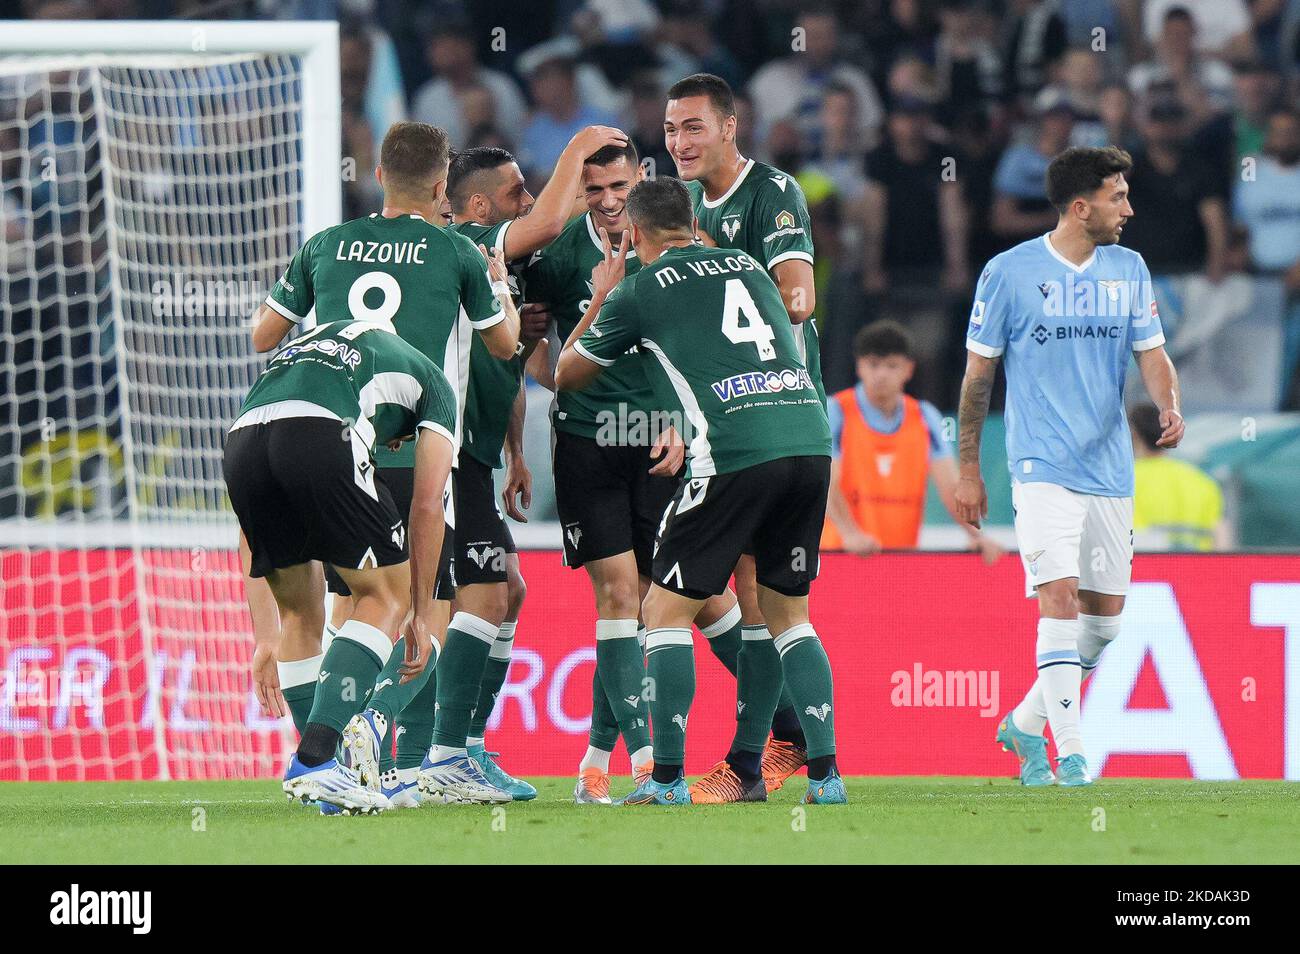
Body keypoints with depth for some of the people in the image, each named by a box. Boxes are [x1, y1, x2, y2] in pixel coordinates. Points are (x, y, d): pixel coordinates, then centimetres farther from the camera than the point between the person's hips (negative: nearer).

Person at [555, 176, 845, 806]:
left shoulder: (639, 291, 8)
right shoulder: (745, 266, 22)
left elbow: (567, 373, 21)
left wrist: (601, 298, 36)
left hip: (733, 457, -5)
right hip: (809, 440, 5)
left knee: (667, 610, 6)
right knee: (788, 613, 16)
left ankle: (667, 779, 0)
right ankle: (825, 773, 7)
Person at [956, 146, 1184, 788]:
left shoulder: (1128, 270, 9)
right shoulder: (1009, 272, -3)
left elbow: (1151, 353, 11)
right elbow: (978, 373, 3)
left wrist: (1170, 405, -12)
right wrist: (968, 469, 4)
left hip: (1110, 469, 5)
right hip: (1043, 466, -5)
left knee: (1105, 614, 7)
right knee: (1060, 600, -16)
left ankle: (1026, 724, 27)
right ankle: (1070, 755, -15)